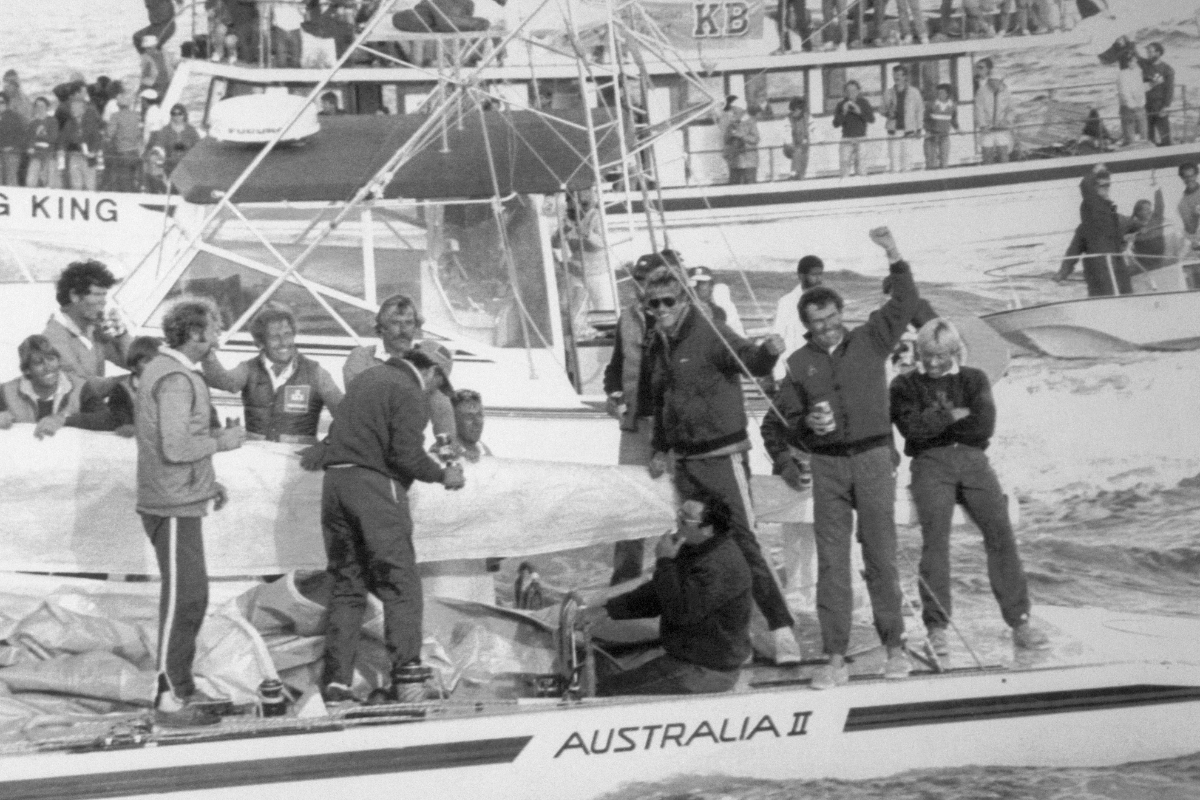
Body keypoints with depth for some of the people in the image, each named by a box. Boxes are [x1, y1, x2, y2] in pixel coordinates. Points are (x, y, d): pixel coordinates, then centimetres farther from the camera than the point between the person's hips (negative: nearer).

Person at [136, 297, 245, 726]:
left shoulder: (165, 369, 17)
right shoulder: (175, 379, -18)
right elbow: (175, 447, -26)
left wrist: (208, 482, 19)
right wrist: (220, 441, -12)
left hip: (180, 501, 11)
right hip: (173, 507, -11)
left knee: (189, 596, 16)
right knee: (184, 598, -9)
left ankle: (180, 687, 24)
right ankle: (171, 699, -6)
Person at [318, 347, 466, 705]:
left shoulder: (367, 379, 21)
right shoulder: (409, 393, -4)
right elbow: (406, 454, -13)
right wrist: (443, 475, 0)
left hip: (335, 481, 8)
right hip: (374, 486, -7)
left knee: (347, 586, 10)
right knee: (401, 585, -1)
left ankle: (336, 681, 3)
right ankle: (407, 675, -8)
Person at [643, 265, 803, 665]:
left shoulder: (709, 334, -11)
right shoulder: (657, 346, 12)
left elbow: (750, 361, -28)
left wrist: (767, 351, -49)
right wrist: (660, 448, 26)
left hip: (723, 457, -7)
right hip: (685, 463, 7)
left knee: (743, 543, -12)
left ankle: (782, 631, -12)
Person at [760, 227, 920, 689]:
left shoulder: (869, 341, 7)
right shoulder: (799, 364, 7)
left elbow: (904, 303, 0)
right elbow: (779, 422, 10)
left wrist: (894, 259, -10)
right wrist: (806, 426, -10)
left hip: (873, 459, -1)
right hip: (827, 465, 1)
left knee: (881, 555, 1)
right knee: (831, 561, -1)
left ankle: (894, 646, 8)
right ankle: (835, 659, -1)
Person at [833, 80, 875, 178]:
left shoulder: (863, 102, 6)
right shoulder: (841, 104, 6)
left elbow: (872, 119, -2)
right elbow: (836, 124, 2)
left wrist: (860, 112, -15)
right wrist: (843, 113, -13)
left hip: (861, 139, 0)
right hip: (847, 139, 0)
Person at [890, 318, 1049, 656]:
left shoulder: (974, 379, 14)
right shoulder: (905, 385, 10)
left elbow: (984, 426, -2)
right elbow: (913, 428, -7)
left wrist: (935, 422, -3)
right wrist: (954, 415, -5)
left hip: (973, 460, 2)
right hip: (931, 463, -2)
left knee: (1001, 534, -6)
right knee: (935, 539, -12)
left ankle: (1019, 621, -2)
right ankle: (937, 627, -9)